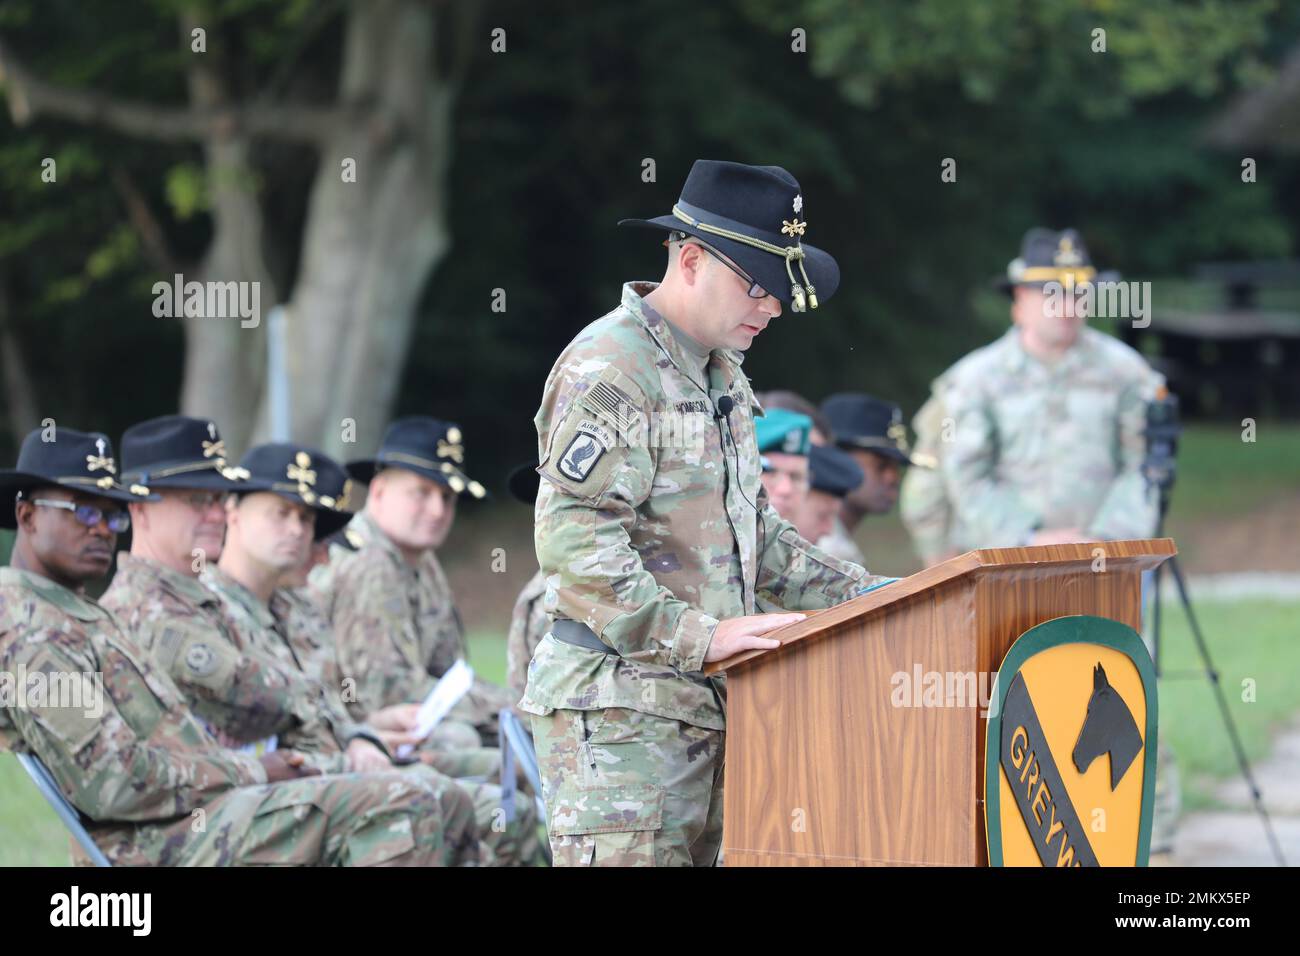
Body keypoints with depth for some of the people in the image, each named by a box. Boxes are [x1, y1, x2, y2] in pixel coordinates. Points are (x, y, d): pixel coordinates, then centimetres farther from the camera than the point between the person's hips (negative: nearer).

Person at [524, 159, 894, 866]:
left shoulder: (721, 376, 19)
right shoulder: (607, 370, -13)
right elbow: (574, 544, -22)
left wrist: (857, 594, 15)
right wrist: (701, 637, -26)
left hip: (704, 709, 9)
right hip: (618, 711, -9)